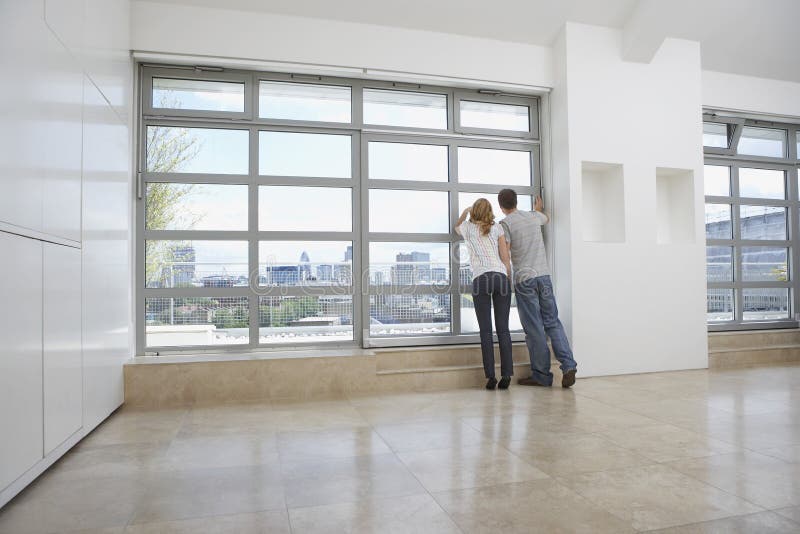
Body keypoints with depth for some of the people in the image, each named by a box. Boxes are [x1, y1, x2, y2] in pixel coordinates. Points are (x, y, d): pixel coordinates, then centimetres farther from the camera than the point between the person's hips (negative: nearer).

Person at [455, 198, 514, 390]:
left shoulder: (467, 228, 14)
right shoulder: (496, 228, 14)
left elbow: (457, 227, 40)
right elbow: (505, 256, 9)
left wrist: (465, 212, 55)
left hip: (480, 279, -1)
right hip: (501, 277, 1)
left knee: (485, 330, 1)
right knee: (503, 329, 3)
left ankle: (490, 376, -2)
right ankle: (506, 374, 1)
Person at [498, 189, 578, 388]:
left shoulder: (505, 223, -3)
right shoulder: (533, 216, 12)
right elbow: (546, 218, 37)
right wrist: (539, 208, 57)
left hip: (524, 278, -4)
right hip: (544, 275, 5)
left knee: (534, 328, 0)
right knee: (553, 322, 10)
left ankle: (541, 375, 6)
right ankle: (568, 366, -1)